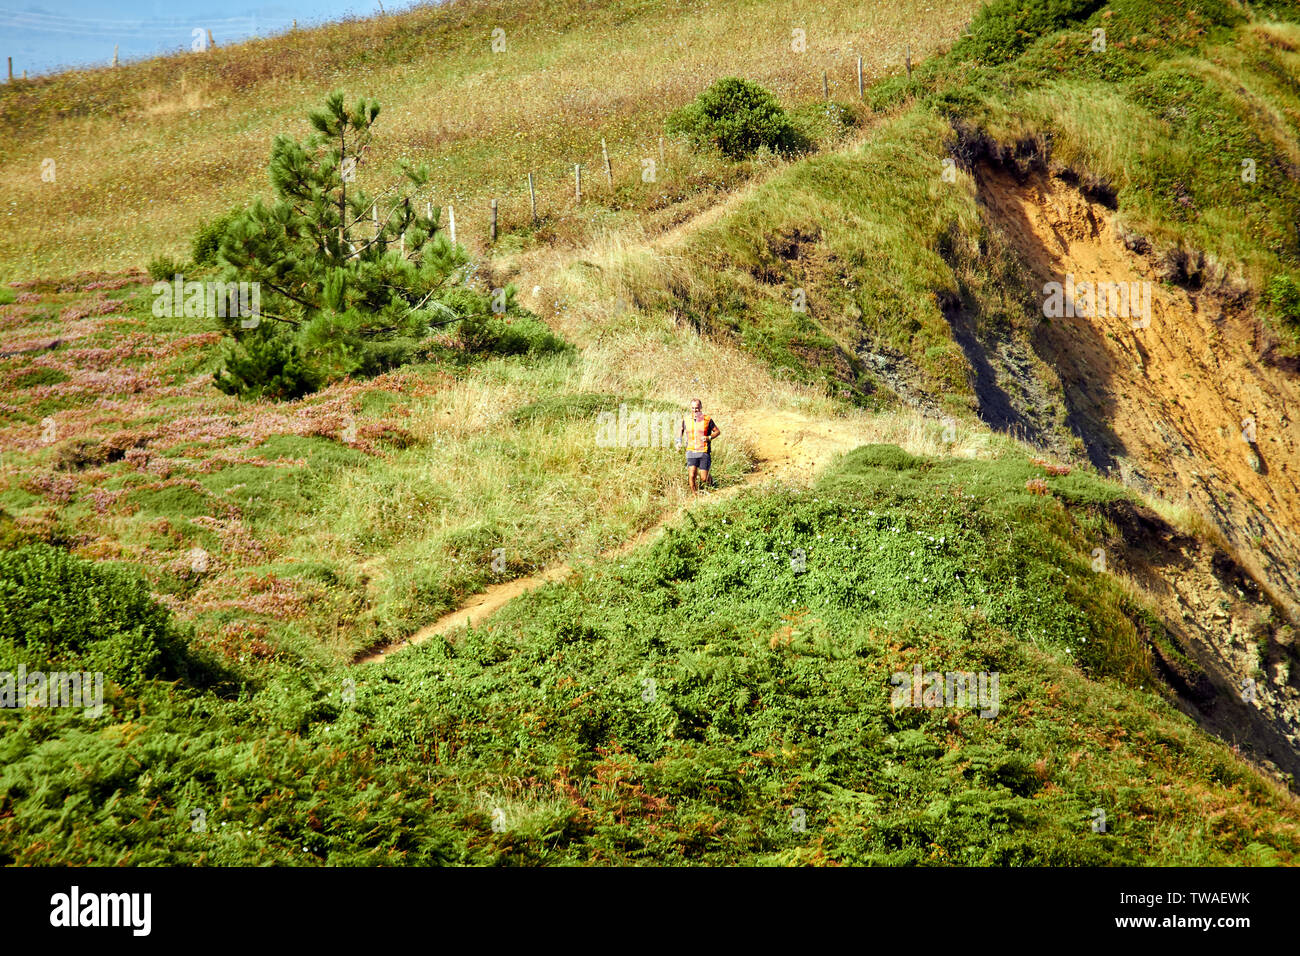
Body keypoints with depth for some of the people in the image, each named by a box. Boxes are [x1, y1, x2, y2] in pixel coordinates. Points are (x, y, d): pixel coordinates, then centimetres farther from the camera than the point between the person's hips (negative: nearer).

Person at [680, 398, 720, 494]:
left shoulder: (707, 420, -3)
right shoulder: (686, 420, 5)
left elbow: (717, 431, 6)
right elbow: (681, 430, 25)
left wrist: (709, 438, -11)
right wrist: (678, 441, 11)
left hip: (704, 452, -2)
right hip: (691, 452, 2)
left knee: (704, 479, -2)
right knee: (692, 476, -14)